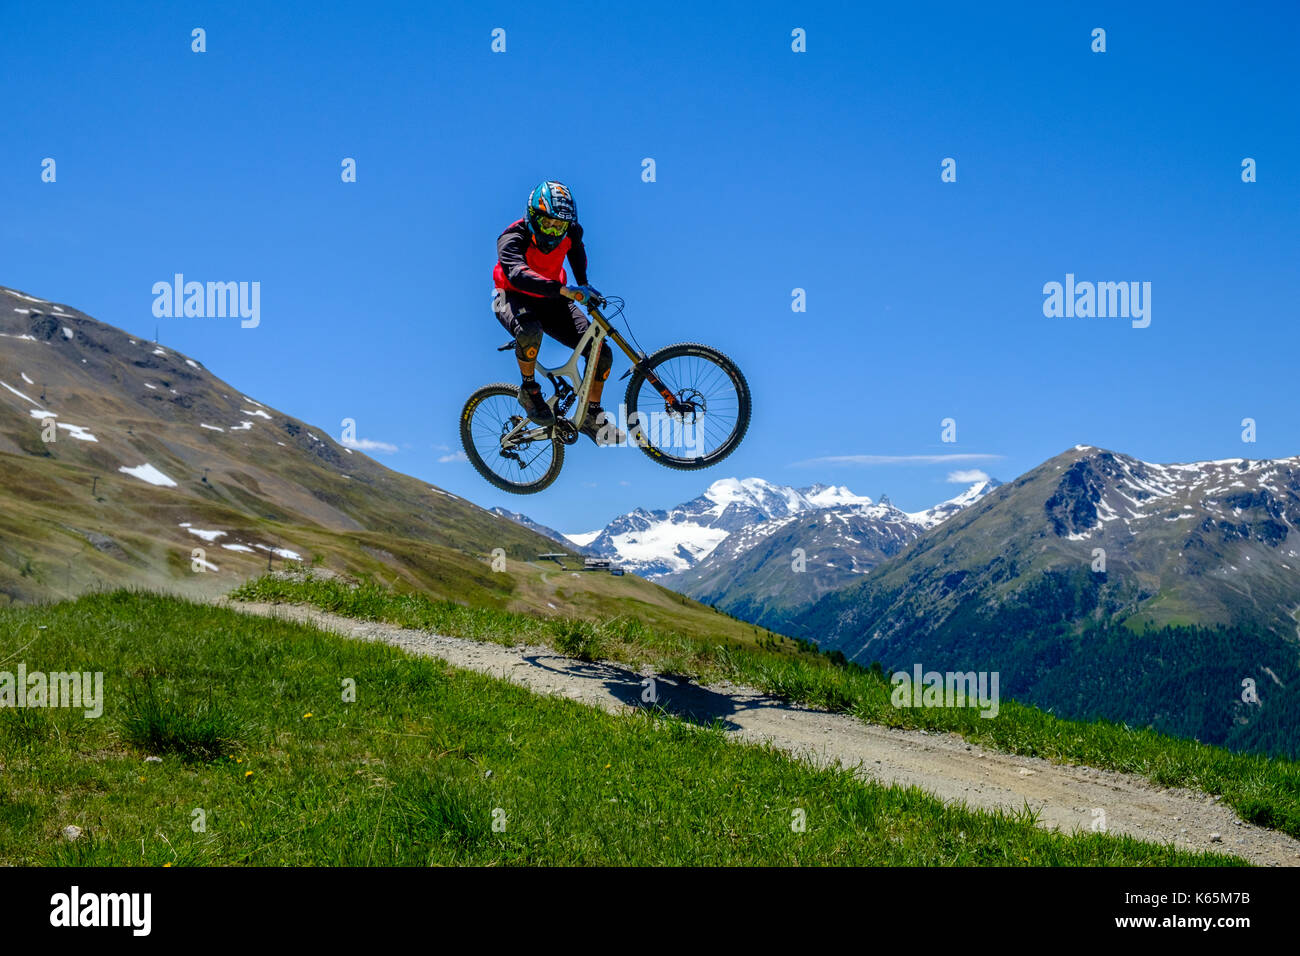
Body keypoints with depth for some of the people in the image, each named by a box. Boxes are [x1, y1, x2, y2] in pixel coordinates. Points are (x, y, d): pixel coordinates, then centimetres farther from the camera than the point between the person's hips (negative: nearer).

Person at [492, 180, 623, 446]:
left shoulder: (571, 232, -12)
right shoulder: (513, 238, -28)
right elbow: (518, 274, -49)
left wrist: (583, 284, 8)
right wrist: (565, 290, -59)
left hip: (550, 301, 5)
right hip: (514, 297, -5)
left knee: (601, 353, -10)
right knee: (530, 330, -42)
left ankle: (591, 417, 9)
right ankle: (529, 390, -16)